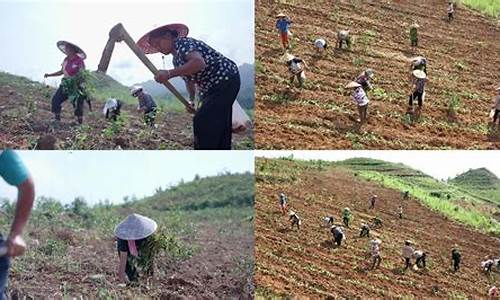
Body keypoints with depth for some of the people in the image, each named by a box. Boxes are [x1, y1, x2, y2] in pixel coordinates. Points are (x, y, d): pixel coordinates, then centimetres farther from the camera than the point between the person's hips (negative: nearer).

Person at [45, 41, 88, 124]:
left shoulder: (79, 61, -14)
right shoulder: (66, 60, 8)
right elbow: (62, 71, 19)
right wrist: (49, 75, 14)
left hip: (77, 86, -7)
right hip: (65, 85, 7)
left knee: (78, 105, -4)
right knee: (55, 99, -1)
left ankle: (80, 123, 10)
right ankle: (57, 120, 9)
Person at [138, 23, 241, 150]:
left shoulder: (183, 43, -16)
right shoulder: (176, 58, 13)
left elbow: (199, 63, -35)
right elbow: (189, 78, 22)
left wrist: (169, 74, -35)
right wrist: (191, 101, 6)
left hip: (226, 79, -11)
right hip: (214, 87, 11)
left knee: (202, 123, -16)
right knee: (218, 128, 12)